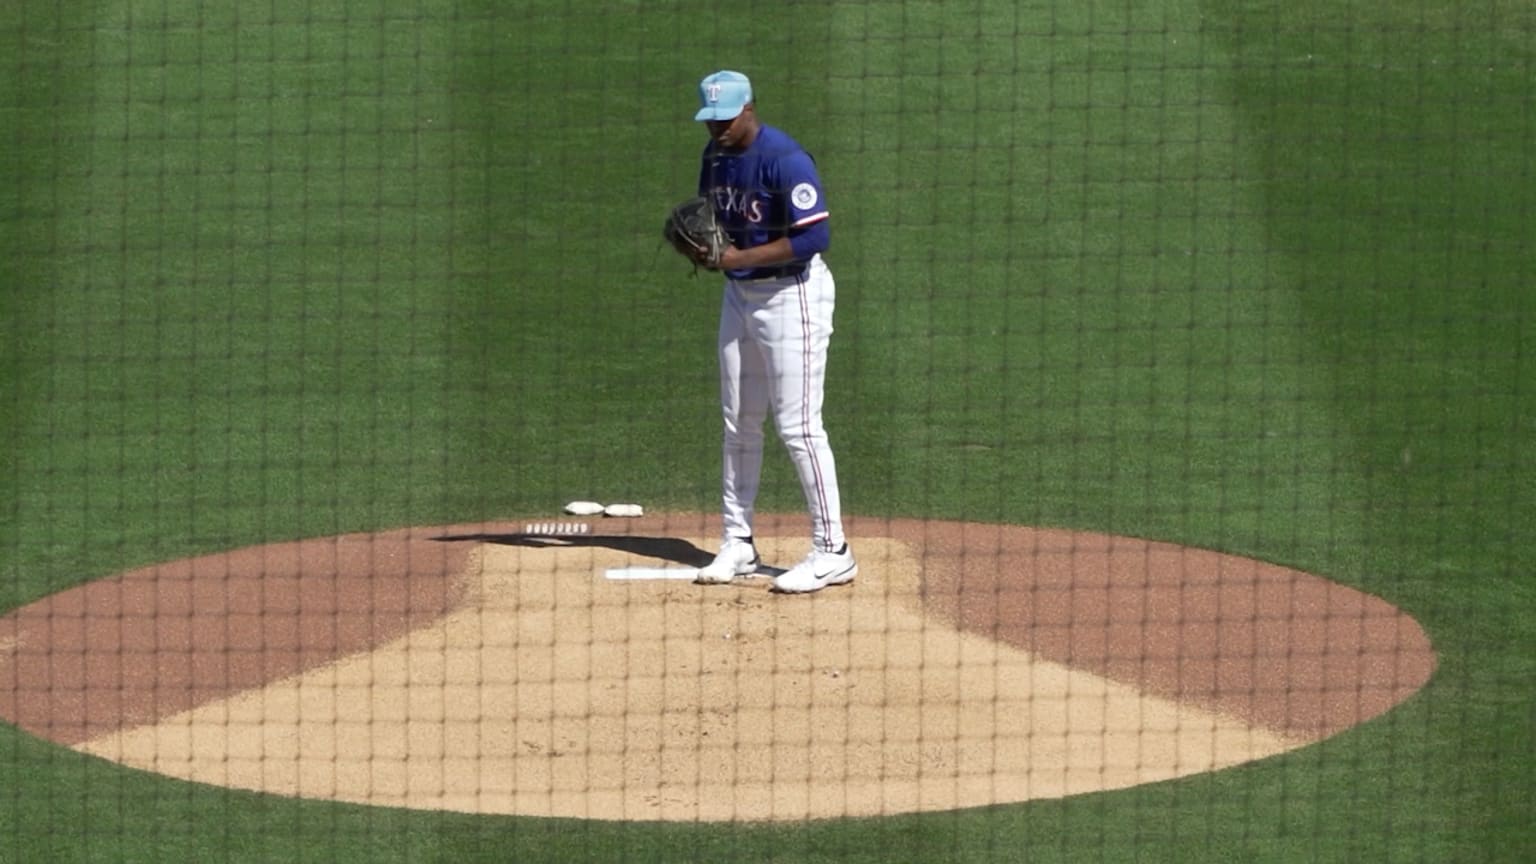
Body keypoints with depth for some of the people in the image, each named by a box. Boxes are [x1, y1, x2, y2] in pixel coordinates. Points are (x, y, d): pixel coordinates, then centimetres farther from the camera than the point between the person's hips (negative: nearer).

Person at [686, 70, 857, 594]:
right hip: (740, 294, 8)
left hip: (792, 292, -8)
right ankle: (737, 545, 20)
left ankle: (832, 552, -5)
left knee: (797, 426, -10)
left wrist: (739, 257, -25)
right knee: (738, 425, 12)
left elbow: (814, 236, -25)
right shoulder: (716, 156, 5)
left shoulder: (784, 159, -21)